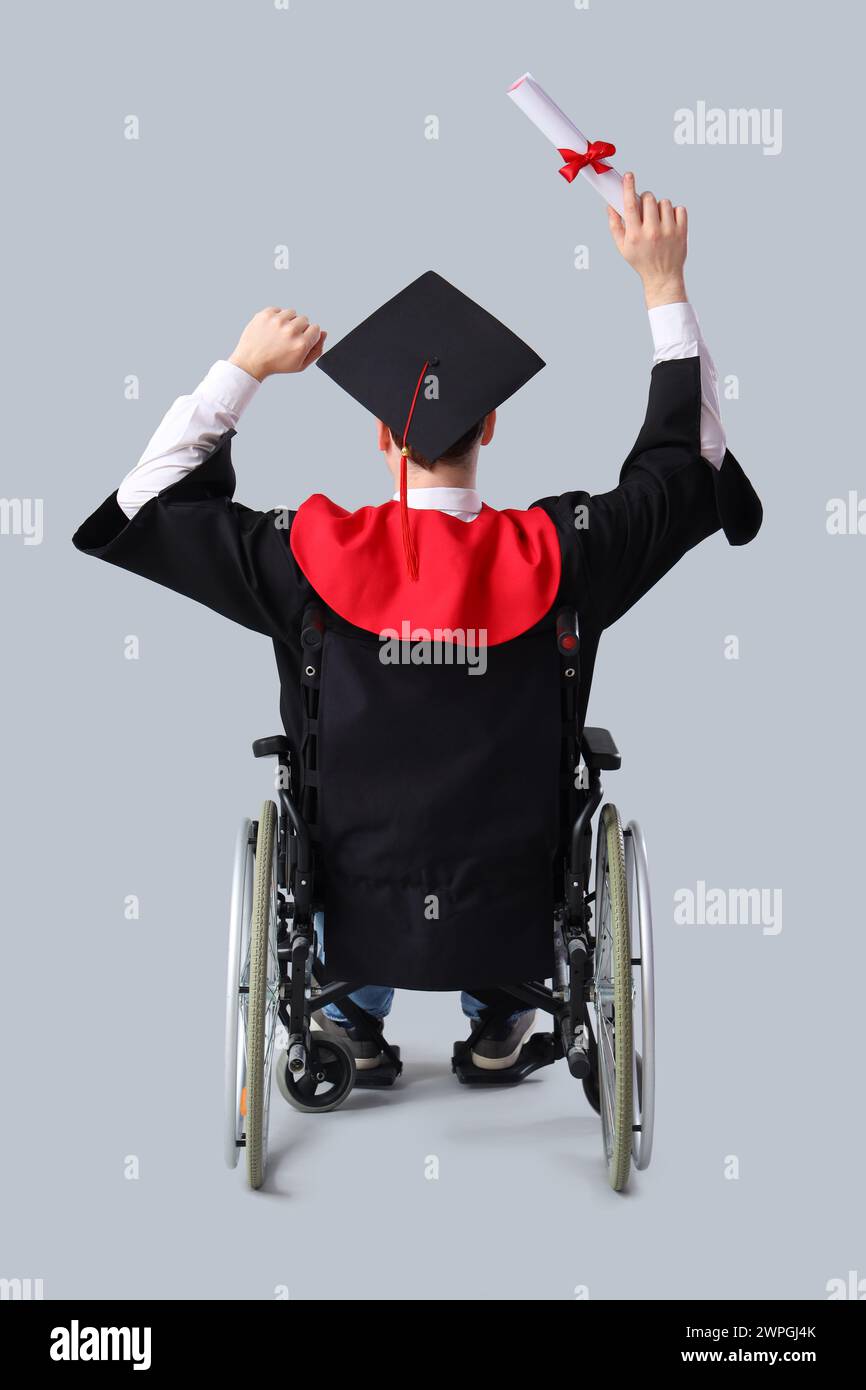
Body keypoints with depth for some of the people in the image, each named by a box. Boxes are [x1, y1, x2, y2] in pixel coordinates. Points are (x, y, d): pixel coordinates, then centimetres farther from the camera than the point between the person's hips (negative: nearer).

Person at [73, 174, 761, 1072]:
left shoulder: (315, 558, -20)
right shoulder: (555, 557, -19)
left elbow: (150, 504, -5)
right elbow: (688, 460, -3)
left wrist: (244, 367, -3)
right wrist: (664, 285, 0)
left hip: (360, 920, 0)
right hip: (508, 920, 0)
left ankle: (357, 1011, 43)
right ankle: (500, 1016, 43)